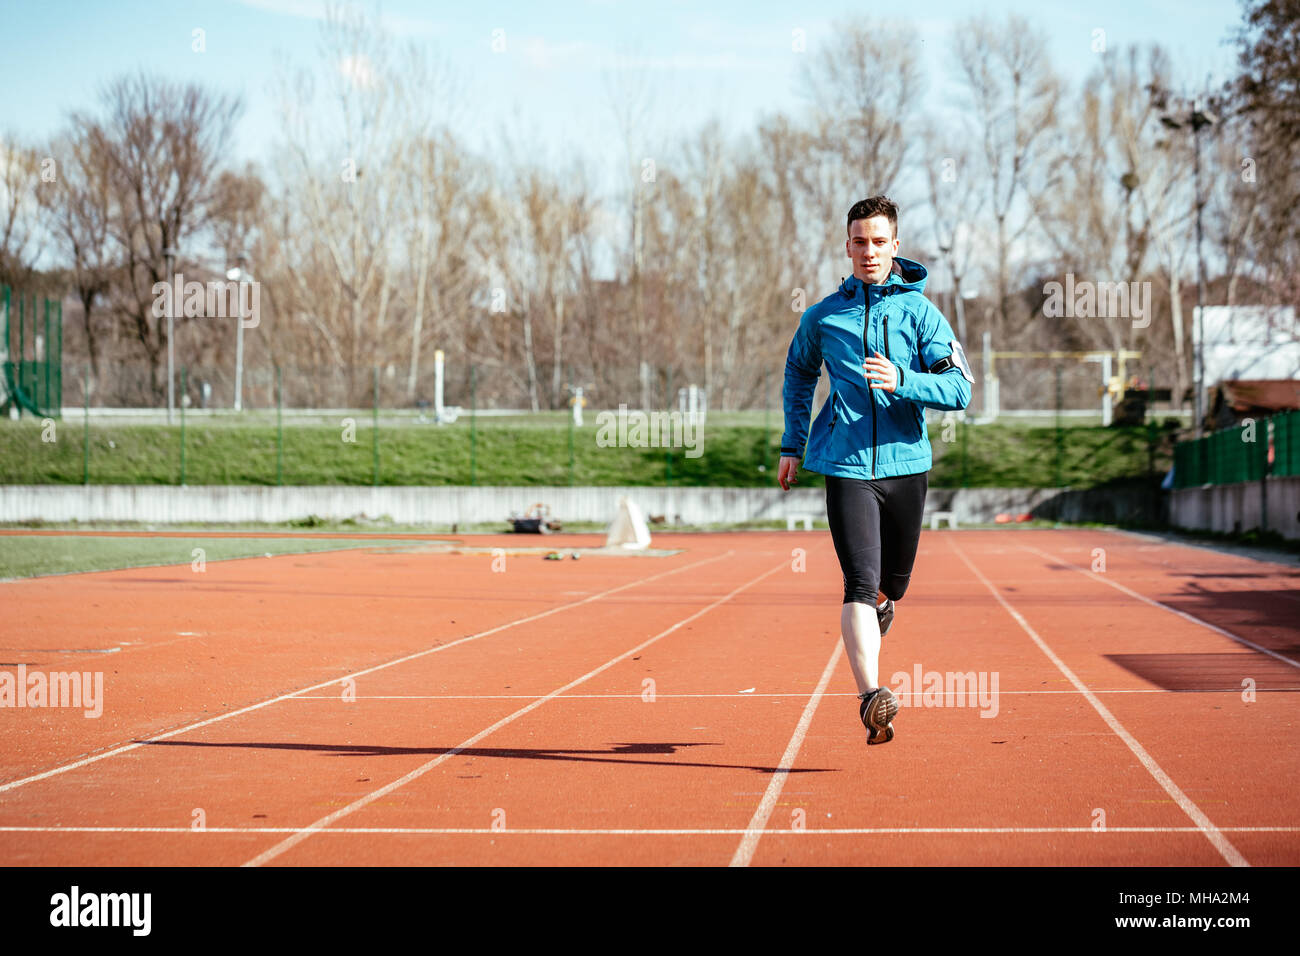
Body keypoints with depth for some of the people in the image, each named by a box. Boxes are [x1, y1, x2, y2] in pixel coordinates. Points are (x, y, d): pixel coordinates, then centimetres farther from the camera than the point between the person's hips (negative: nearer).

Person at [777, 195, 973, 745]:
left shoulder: (919, 311, 1)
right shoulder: (823, 316, 6)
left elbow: (959, 388, -6)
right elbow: (799, 371, 26)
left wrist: (901, 380, -23)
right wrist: (792, 443, 21)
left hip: (906, 464, 1)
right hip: (847, 467, -1)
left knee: (893, 585, 16)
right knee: (861, 581, -17)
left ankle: (876, 612, 54)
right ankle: (871, 699, -27)